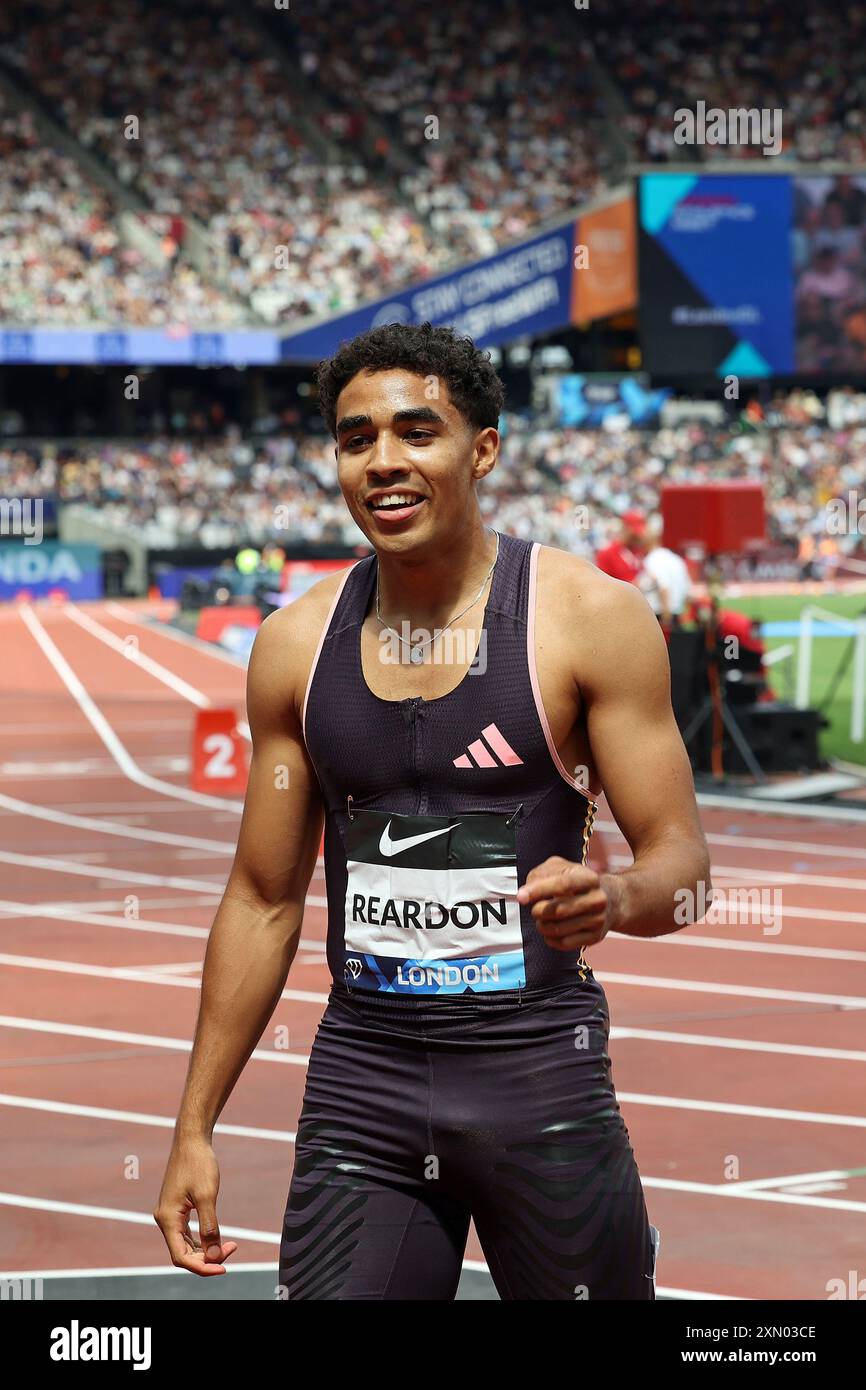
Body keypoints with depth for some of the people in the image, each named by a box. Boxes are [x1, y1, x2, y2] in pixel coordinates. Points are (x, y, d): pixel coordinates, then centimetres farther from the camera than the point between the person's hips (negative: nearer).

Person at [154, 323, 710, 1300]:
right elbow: (263, 901, 12)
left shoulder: (587, 616, -5)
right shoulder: (296, 644, 5)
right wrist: (194, 1128, 9)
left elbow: (680, 854, -4)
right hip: (361, 1081, 3)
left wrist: (614, 898, -29)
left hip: (539, 1072, -2)